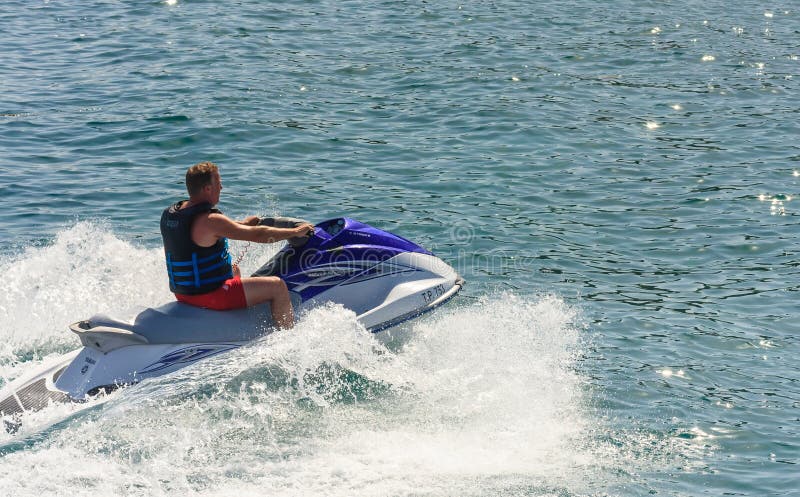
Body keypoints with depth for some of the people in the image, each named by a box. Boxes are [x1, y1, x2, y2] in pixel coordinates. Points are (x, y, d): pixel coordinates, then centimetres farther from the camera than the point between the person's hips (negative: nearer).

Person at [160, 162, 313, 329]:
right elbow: (258, 235, -19)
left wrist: (242, 224, 27)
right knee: (278, 286, -5)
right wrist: (296, 232, -6)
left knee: (234, 270, 36)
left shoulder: (170, 213, 3)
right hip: (208, 296, -9)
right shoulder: (210, 221, -23)